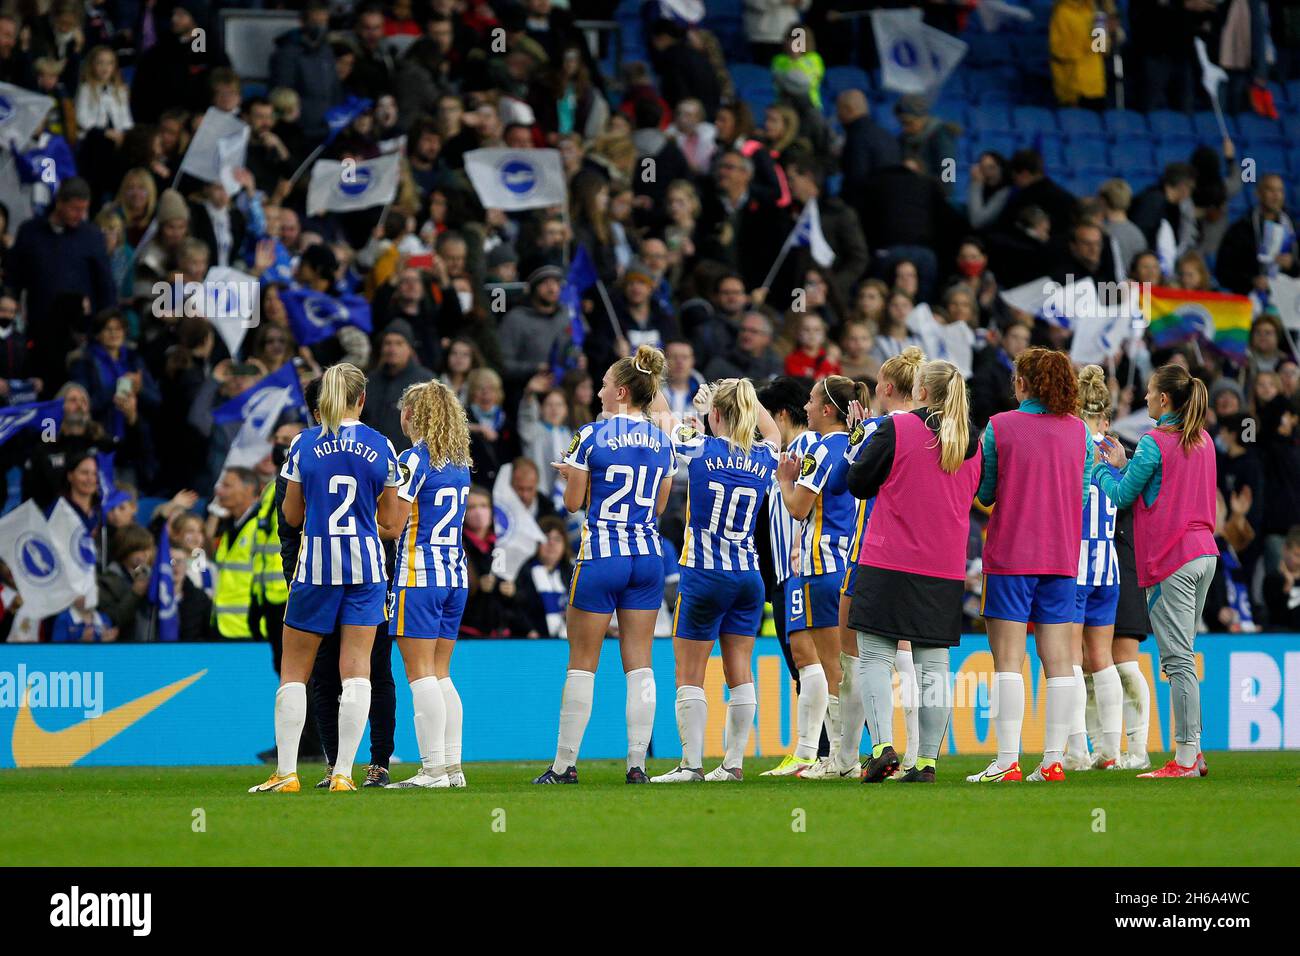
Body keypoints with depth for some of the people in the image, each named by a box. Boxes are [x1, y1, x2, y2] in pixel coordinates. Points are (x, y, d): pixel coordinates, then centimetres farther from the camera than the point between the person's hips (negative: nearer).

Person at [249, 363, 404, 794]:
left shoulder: (304, 444, -3)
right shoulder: (381, 446, 0)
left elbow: (292, 514, 4)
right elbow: (391, 519, 6)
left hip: (316, 565, -1)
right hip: (365, 566, 1)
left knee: (294, 671, 7)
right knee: (356, 670, 1)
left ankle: (286, 772, 1)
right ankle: (343, 773, -4)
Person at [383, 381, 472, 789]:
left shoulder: (414, 459, -11)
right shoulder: (460, 462, 12)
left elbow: (394, 525, -15)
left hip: (419, 573, -7)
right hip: (456, 573, 7)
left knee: (421, 674, -6)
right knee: (441, 674, 12)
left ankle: (433, 769, -11)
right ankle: (452, 766, 9)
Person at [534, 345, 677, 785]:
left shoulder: (591, 435, -8)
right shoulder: (662, 441, 6)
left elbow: (572, 501, -3)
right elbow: (659, 506, 12)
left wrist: (571, 474, 16)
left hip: (601, 555, -4)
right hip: (647, 555, 4)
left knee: (582, 663, 2)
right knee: (639, 663, 5)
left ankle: (565, 765, 4)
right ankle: (637, 762, 0)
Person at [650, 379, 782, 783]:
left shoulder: (700, 450, -11)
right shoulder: (764, 458, 1)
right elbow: (773, 432, 27)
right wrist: (746, 395, 29)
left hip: (703, 577, -4)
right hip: (749, 576, 5)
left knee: (690, 676, 1)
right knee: (740, 673, 8)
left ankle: (692, 764, -4)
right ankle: (733, 762, 8)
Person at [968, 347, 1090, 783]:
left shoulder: (999, 427, -7)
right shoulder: (1078, 431, 4)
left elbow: (984, 494, 0)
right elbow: (1083, 494, 13)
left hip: (1010, 556, -4)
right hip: (1062, 556, 4)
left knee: (1008, 660, -3)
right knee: (1058, 660, 5)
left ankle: (1007, 761, -9)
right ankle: (1054, 760, 4)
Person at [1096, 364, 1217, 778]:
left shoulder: (1155, 443, -12)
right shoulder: (1202, 441, 12)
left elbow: (1120, 496, -6)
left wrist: (1104, 468, 11)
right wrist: (1125, 464, 17)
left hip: (1169, 559, -8)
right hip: (1203, 553, 8)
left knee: (1178, 659, -8)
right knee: (1180, 657, 14)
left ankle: (1185, 757, -11)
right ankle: (1192, 751, 13)